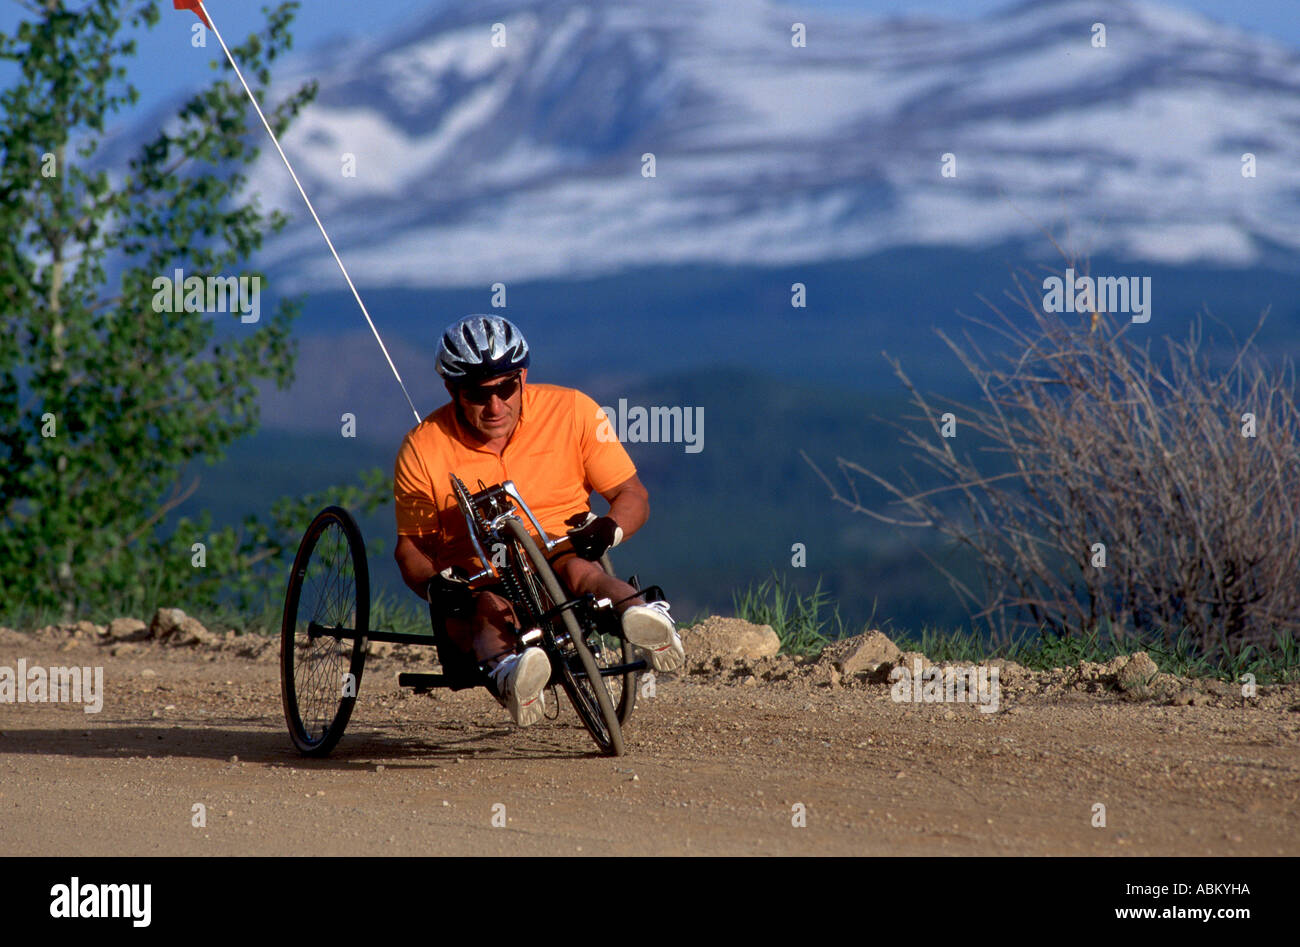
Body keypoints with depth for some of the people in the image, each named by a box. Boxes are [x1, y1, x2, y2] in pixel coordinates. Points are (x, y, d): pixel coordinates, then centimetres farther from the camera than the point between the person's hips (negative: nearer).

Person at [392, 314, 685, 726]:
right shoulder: (423, 449, -1)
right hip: (475, 584, 0)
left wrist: (608, 528, -19)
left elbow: (633, 496, 4)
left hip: (557, 565, 0)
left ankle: (644, 618, -65)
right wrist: (434, 585, -18)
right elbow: (410, 547, 5)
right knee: (490, 611, -37)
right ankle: (506, 670, -69)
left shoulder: (572, 411, -1)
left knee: (579, 569, -35)